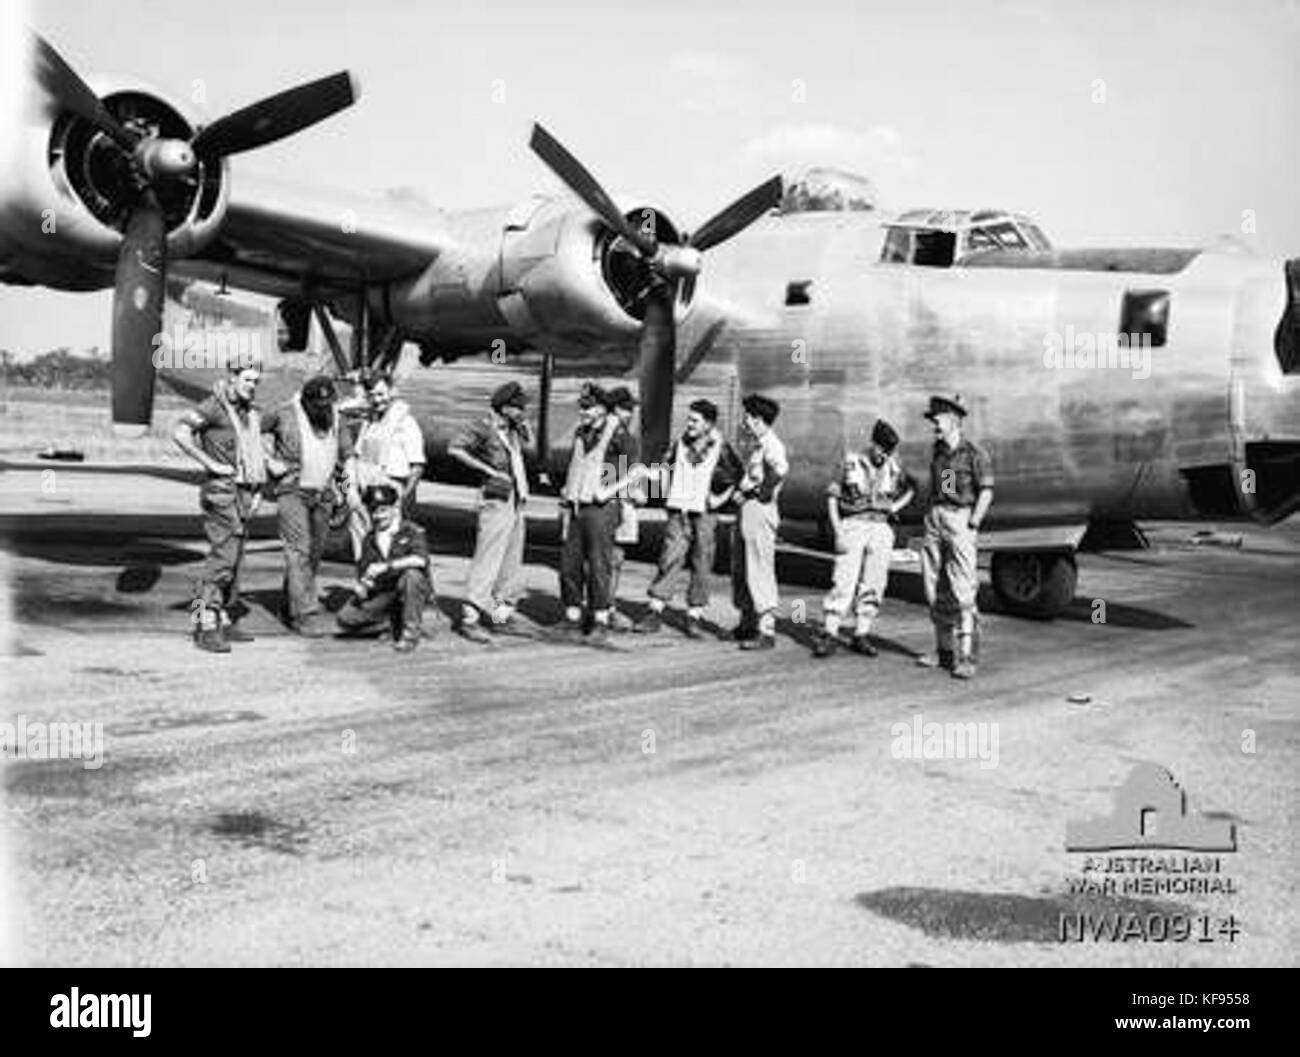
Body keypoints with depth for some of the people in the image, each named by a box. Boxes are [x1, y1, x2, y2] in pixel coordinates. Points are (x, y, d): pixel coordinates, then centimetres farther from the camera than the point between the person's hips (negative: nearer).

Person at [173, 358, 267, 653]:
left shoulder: (251, 412, 16)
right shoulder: (214, 407, -9)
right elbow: (180, 434, -21)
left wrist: (258, 487, 17)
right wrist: (212, 464, -20)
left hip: (245, 493, 8)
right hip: (222, 491, -8)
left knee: (234, 560, 10)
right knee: (223, 557, -14)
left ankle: (225, 621, 16)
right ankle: (205, 626, -14)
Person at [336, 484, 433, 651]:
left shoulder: (411, 531, -9)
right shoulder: (369, 540, 7)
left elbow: (420, 559, -28)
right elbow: (363, 571, 9)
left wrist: (386, 566, -32)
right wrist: (361, 585, -16)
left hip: (409, 592, -4)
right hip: (382, 593, 4)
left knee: (411, 575, -38)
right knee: (346, 619, -13)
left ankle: (411, 631, -21)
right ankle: (391, 623, 12)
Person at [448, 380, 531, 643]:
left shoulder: (514, 429, 14)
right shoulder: (483, 427, -10)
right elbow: (455, 449, -20)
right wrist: (489, 470, -20)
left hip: (516, 503, 9)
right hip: (496, 501, -9)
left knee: (512, 564, 12)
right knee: (487, 561, -12)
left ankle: (500, 614, 21)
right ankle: (470, 618, -11)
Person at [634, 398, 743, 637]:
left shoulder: (720, 448, -3)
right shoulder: (680, 443, 7)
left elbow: (739, 477, 3)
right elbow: (664, 464, 24)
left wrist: (722, 498, -3)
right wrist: (665, 491, 15)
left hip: (704, 515, -2)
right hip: (678, 512, 2)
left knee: (701, 566, 3)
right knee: (669, 561, -2)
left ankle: (694, 616, 13)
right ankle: (655, 612, 1)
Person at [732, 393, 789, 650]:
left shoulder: (771, 444, -14)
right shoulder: (758, 445, 18)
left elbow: (781, 468, -35)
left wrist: (763, 490, -23)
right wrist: (742, 487, 13)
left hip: (760, 509, -10)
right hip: (748, 509, 10)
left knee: (759, 571, -8)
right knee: (740, 569, 16)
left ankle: (766, 631, -5)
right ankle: (748, 624, 27)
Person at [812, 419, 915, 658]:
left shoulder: (893, 468, 8)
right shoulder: (851, 463, -2)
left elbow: (910, 488, 25)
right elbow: (832, 496, -1)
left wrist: (896, 506, 8)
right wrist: (837, 530, -8)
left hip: (881, 529, 4)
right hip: (854, 525, -4)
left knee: (873, 585, 3)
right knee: (844, 582, -10)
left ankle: (862, 635, 10)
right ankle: (829, 635, -7)